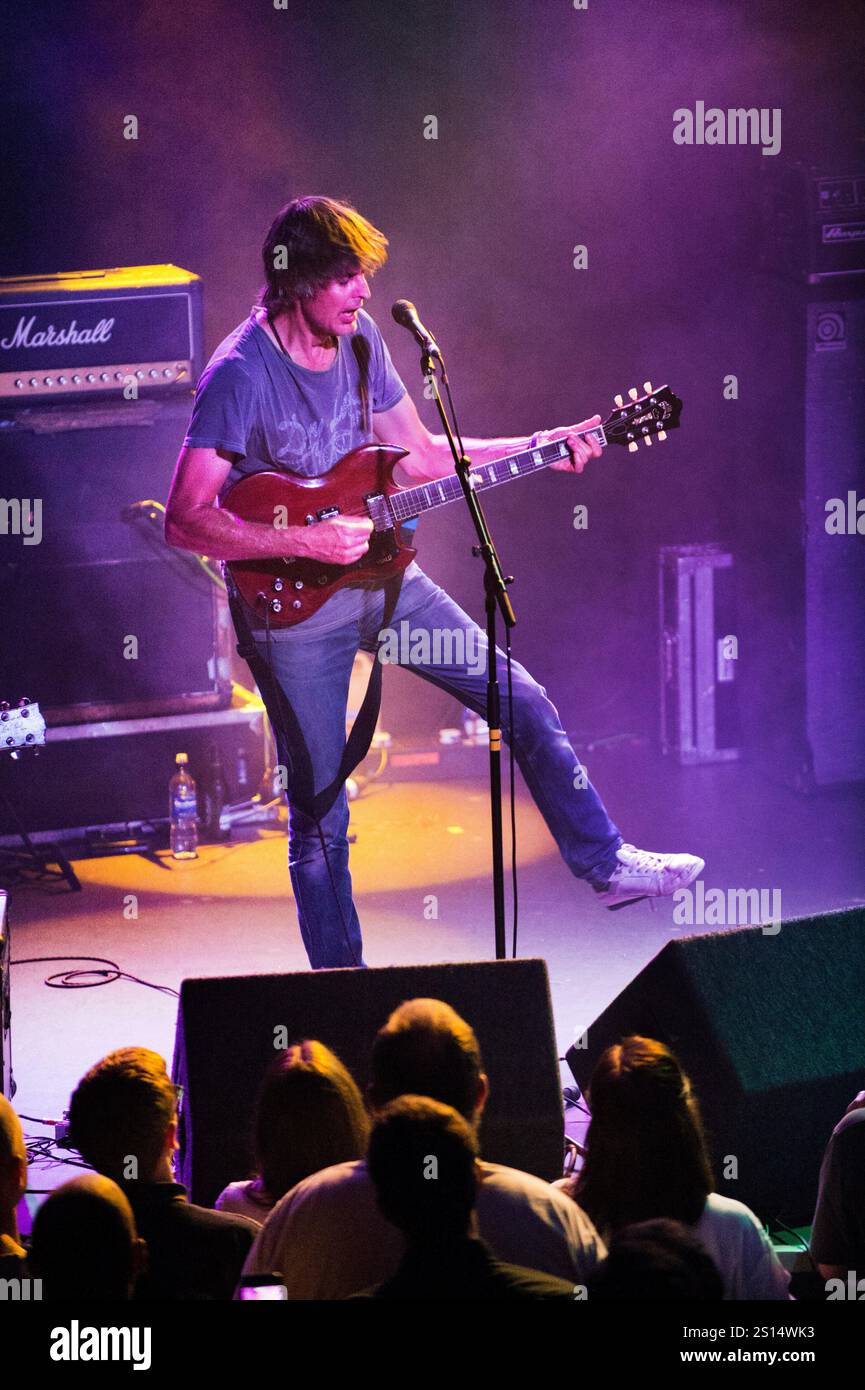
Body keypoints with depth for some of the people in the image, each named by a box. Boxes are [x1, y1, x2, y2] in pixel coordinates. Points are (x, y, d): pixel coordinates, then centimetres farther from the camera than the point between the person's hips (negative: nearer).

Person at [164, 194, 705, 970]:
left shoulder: (358, 338, 0)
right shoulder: (240, 376, -23)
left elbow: (421, 455, 11)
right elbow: (184, 522, -26)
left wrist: (535, 448, 2)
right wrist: (307, 540, -29)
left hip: (376, 572, 7)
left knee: (523, 703, 6)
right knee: (320, 812, 2)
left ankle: (606, 865, 20)